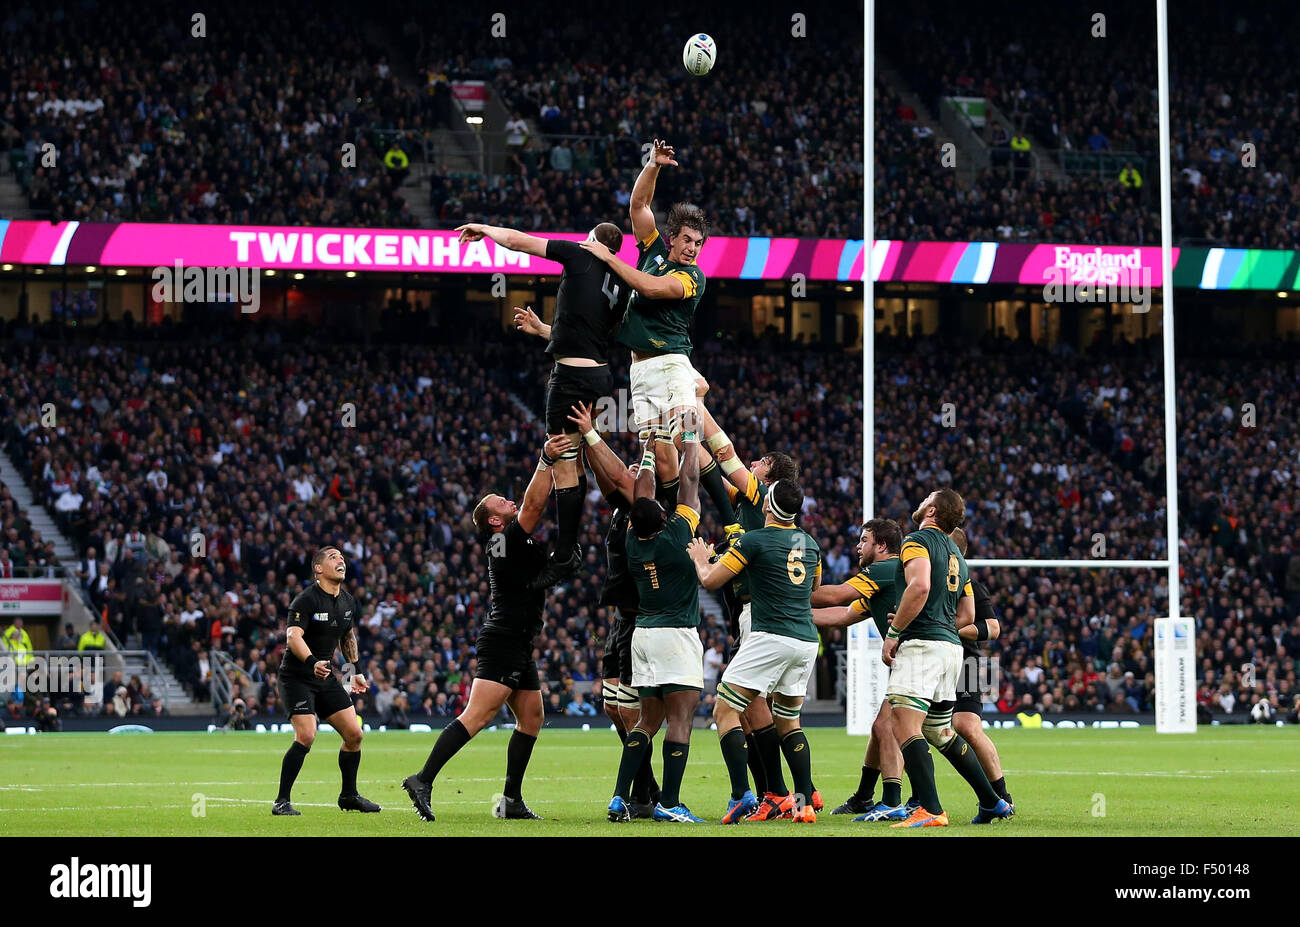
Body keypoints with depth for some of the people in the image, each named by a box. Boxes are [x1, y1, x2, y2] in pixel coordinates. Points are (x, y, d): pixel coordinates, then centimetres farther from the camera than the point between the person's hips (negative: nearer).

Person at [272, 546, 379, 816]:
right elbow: (293, 636, -29)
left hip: (326, 676, 7)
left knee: (354, 733, 3)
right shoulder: (306, 599, -17)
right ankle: (281, 801, -12)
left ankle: (348, 796, 21)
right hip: (296, 678, -7)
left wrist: (355, 670, 21)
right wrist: (312, 663, -44)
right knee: (306, 736, -21)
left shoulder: (348, 602, 7)